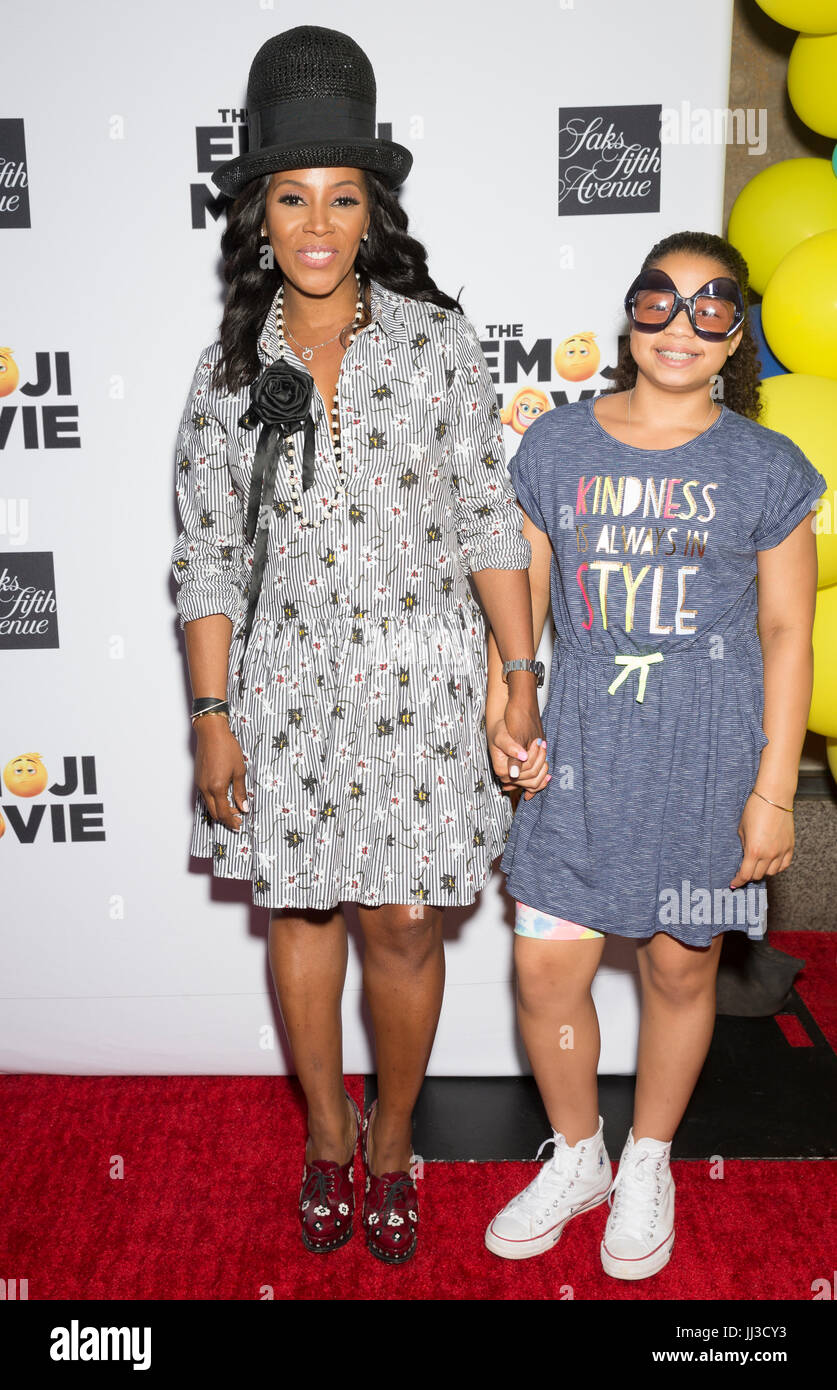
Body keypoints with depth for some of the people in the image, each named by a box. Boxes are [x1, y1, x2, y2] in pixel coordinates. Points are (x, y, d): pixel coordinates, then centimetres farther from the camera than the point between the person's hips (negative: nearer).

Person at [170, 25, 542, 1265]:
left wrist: (522, 682, -5)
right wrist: (212, 718, 0)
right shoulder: (228, 371, 2)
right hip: (288, 687, 2)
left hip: (420, 682, -1)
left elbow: (489, 523, -2)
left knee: (403, 926, 3)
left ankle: (392, 1142, 30)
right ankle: (328, 1134, 36)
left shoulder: (437, 339, -1)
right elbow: (207, 559, 3)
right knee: (302, 911, 13)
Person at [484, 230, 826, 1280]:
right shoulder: (555, 446, 3)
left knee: (680, 967, 11)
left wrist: (772, 792, -5)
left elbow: (787, 635, -1)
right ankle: (575, 1159, 31)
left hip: (707, 760, -1)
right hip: (582, 752, 2)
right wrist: (500, 717, -4)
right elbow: (519, 596, 8)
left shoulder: (767, 470, -2)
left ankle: (648, 1164, 38)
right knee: (546, 965, 2)